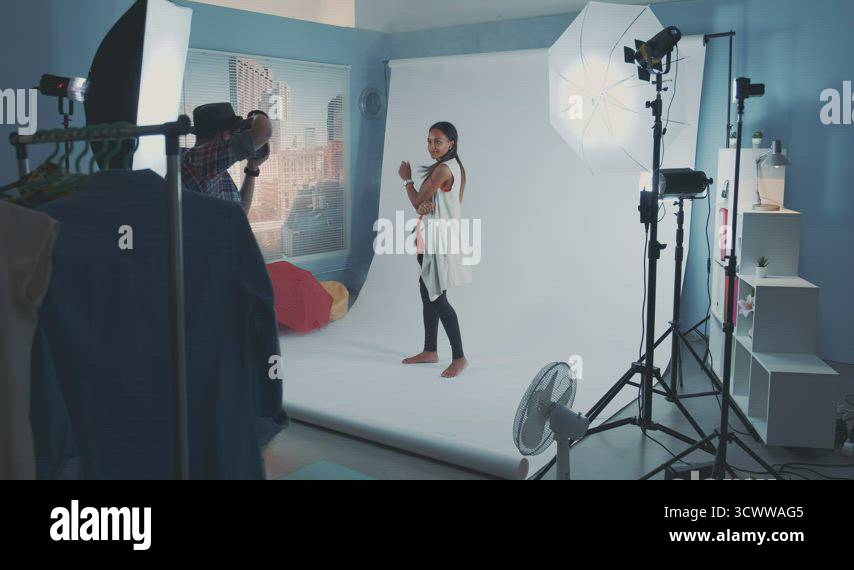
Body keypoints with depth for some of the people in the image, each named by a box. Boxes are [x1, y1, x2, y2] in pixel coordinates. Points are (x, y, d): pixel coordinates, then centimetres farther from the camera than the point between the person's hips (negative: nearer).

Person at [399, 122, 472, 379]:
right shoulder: (453, 167, 13)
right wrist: (424, 206, -18)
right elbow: (424, 203, 6)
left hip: (439, 239, -10)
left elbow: (418, 202, -12)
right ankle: (430, 351, 26)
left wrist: (407, 179, 5)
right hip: (433, 238, 10)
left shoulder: (443, 169, -18)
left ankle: (459, 357, -1)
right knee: (428, 293, 15)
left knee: (438, 299, -7)